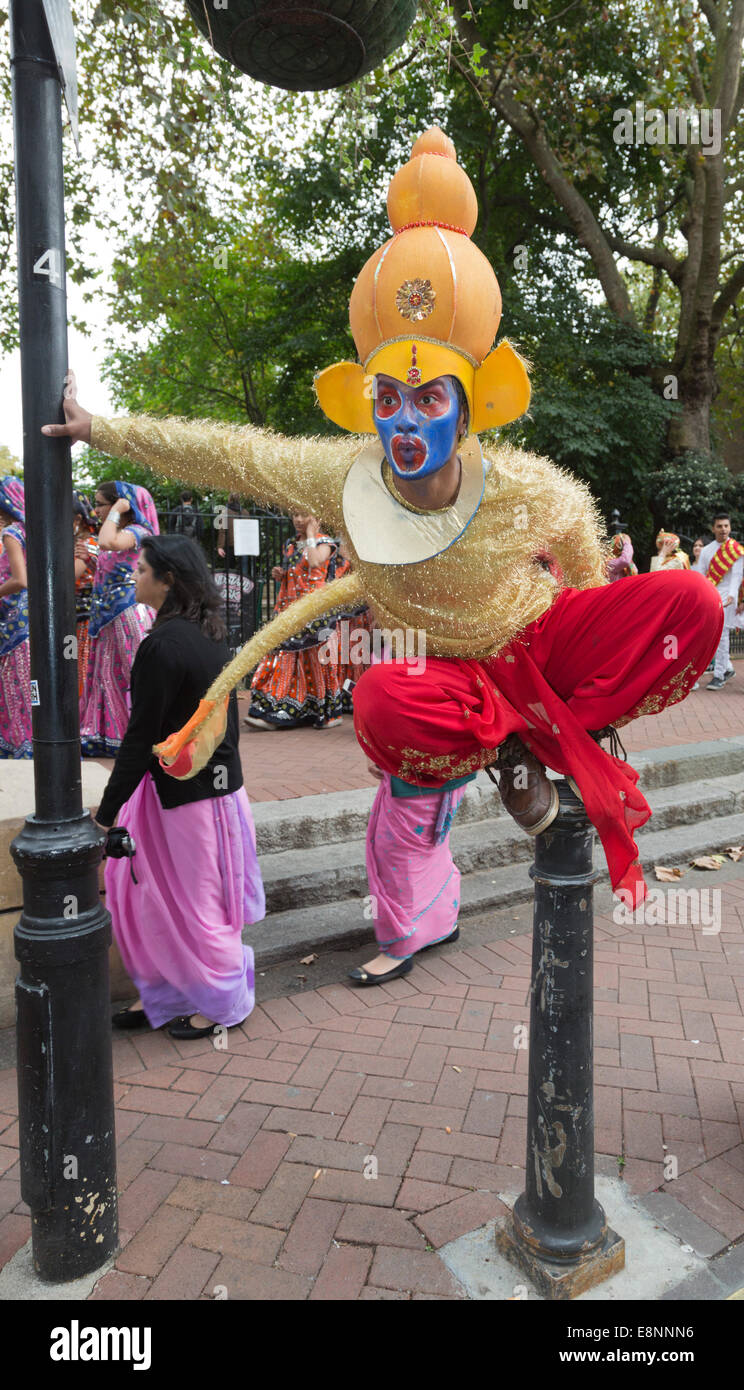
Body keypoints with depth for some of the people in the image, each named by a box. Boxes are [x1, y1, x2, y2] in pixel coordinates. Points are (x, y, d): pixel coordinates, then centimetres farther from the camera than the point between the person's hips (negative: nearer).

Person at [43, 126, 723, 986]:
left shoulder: (526, 490, -18)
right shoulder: (343, 479, -16)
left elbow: (578, 529, 5)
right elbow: (223, 453, -7)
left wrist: (591, 621, 18)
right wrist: (99, 430, -2)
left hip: (540, 641, 1)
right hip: (445, 669, -1)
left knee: (691, 602, -22)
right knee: (382, 701, -39)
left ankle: (554, 735, -10)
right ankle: (507, 745, -9)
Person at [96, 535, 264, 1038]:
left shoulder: (164, 646, -22)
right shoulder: (210, 634, 5)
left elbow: (141, 737, -21)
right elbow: (224, 714, 13)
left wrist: (106, 813, -15)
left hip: (191, 793, -9)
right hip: (218, 777, 9)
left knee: (195, 901, 8)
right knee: (143, 884, 19)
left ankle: (222, 1006, 28)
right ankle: (164, 995, 33)